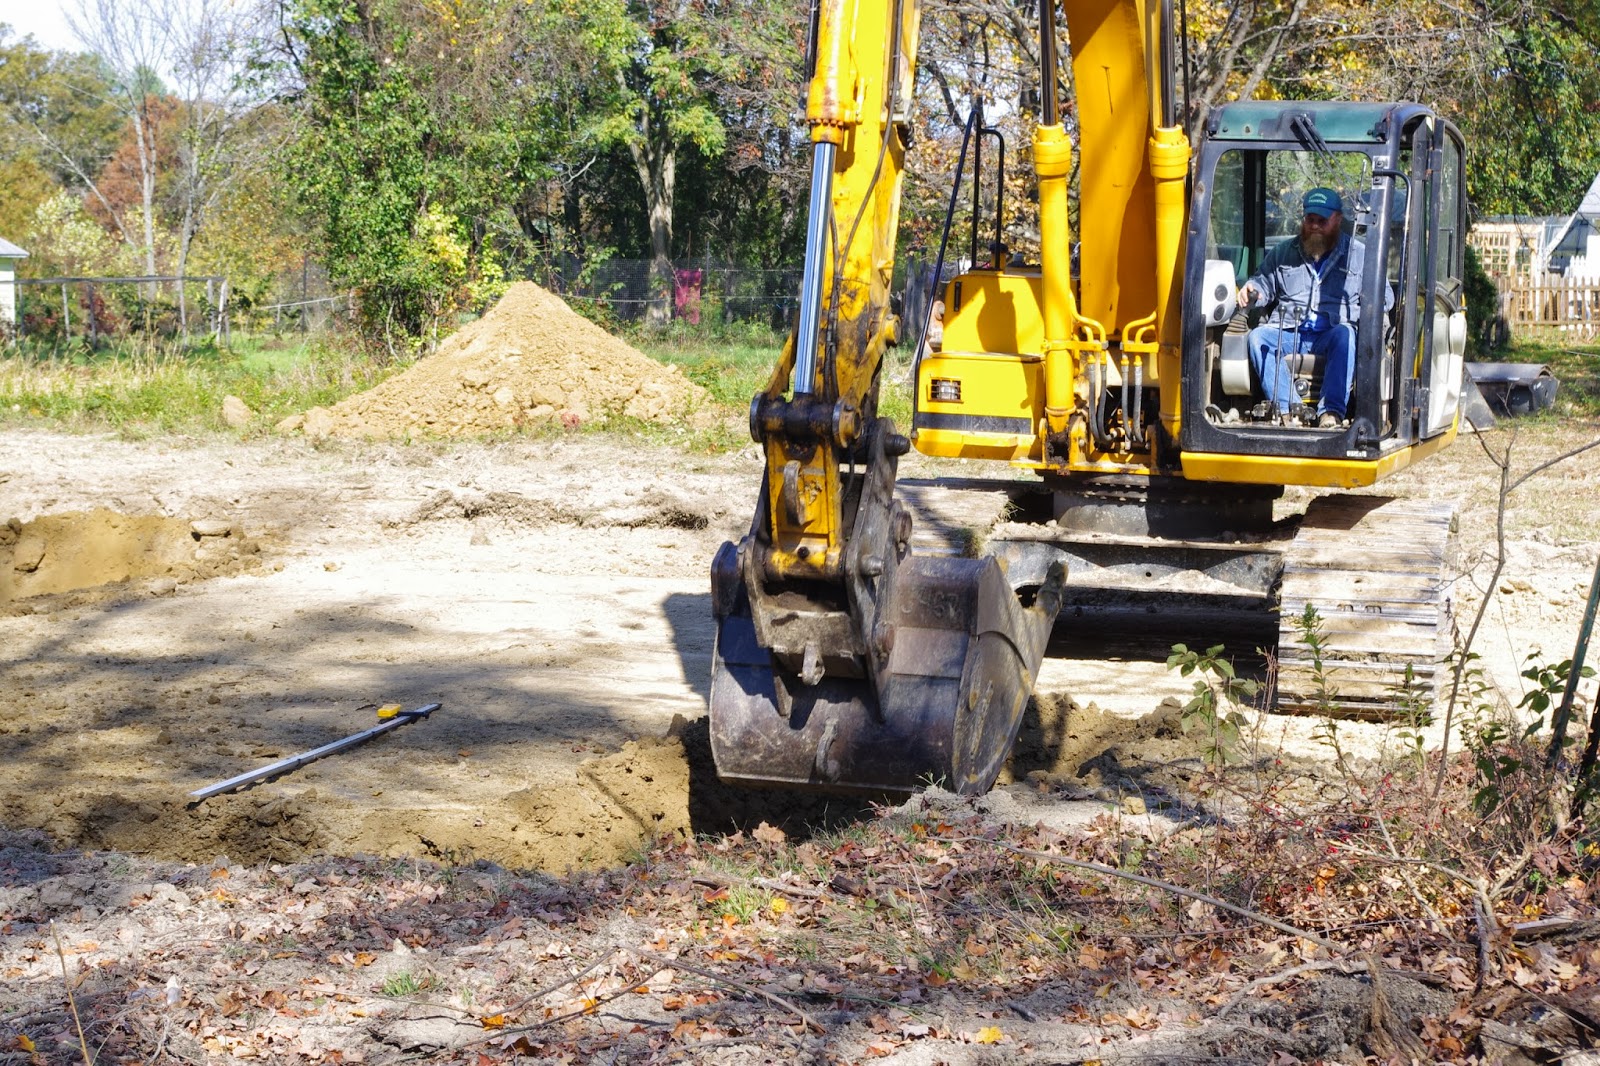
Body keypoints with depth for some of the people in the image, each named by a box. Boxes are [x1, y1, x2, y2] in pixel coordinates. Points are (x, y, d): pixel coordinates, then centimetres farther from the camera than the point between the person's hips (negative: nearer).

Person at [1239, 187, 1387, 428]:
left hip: (1331, 334, -2)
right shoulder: (1284, 252, 21)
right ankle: (1287, 406, -36)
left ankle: (1331, 410, -43)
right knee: (1257, 337, -27)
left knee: (1345, 335, -37)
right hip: (1287, 334, 2)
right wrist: (1252, 290, 5)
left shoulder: (1359, 254, 13)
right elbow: (1265, 281, 30)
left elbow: (1384, 296, 12)